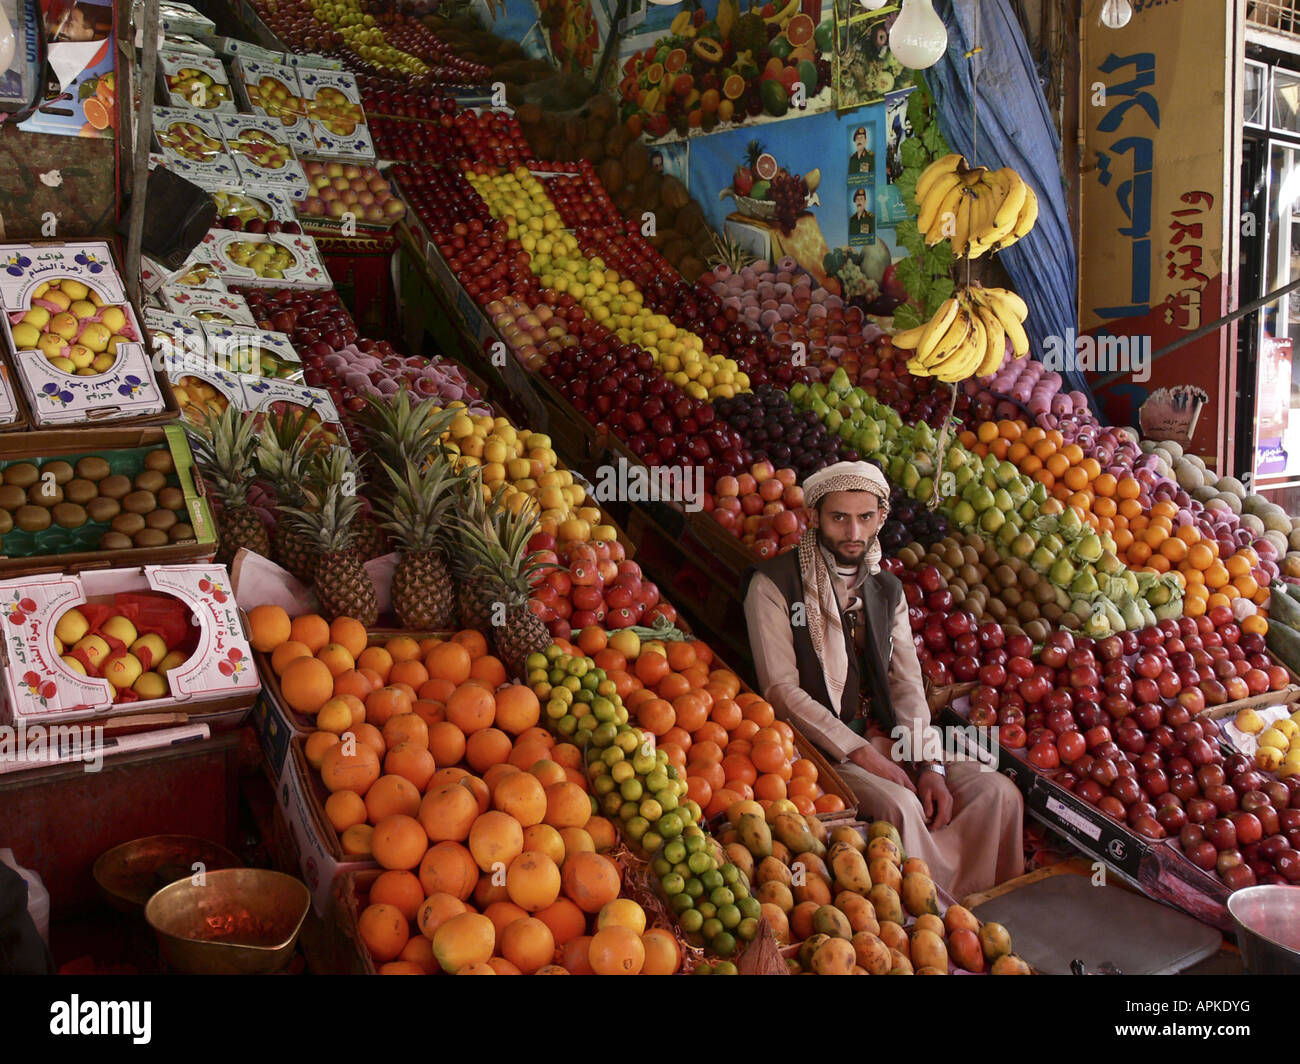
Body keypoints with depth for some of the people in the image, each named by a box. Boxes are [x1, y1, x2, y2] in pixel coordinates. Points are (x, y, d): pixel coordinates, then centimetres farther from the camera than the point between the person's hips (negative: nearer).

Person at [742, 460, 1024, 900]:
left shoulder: (887, 590, 14)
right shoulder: (773, 584, -5)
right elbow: (781, 690, -12)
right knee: (898, 805, -31)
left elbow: (906, 686, 10)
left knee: (995, 791, -11)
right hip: (813, 747, -6)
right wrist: (862, 754, -18)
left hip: (882, 738, 6)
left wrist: (931, 765, -7)